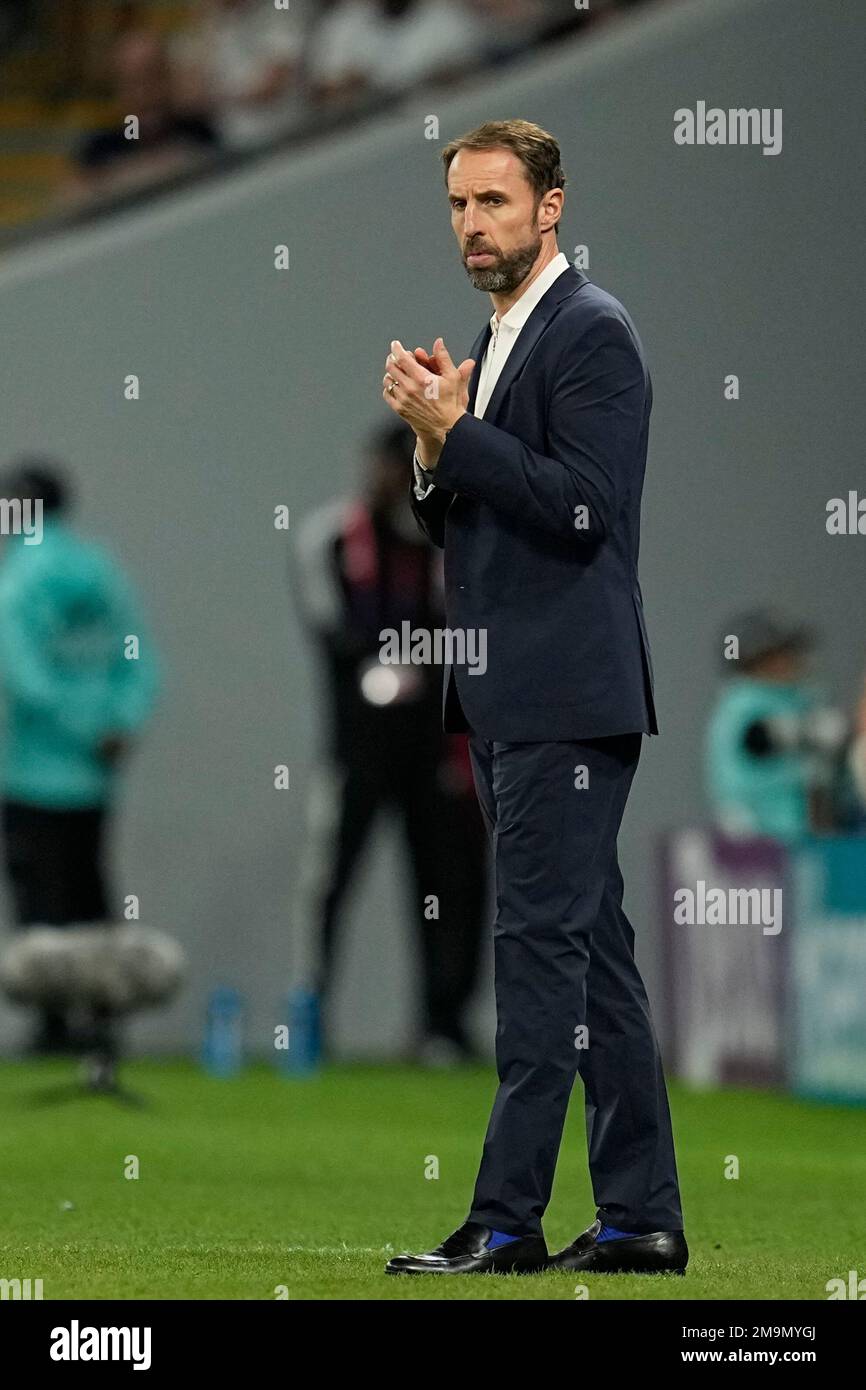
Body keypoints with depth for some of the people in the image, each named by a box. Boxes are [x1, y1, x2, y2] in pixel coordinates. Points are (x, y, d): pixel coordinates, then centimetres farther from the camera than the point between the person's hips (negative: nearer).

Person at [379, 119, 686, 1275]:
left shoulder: (592, 332, -10)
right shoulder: (496, 338, 19)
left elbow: (582, 506, -19)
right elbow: (456, 524, 20)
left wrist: (457, 430, -17)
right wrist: (435, 447, 1)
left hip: (565, 698, -10)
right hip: (508, 701, 10)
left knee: (544, 944, -10)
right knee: (591, 951, 9)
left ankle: (507, 1219, -12)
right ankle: (642, 1215, 12)